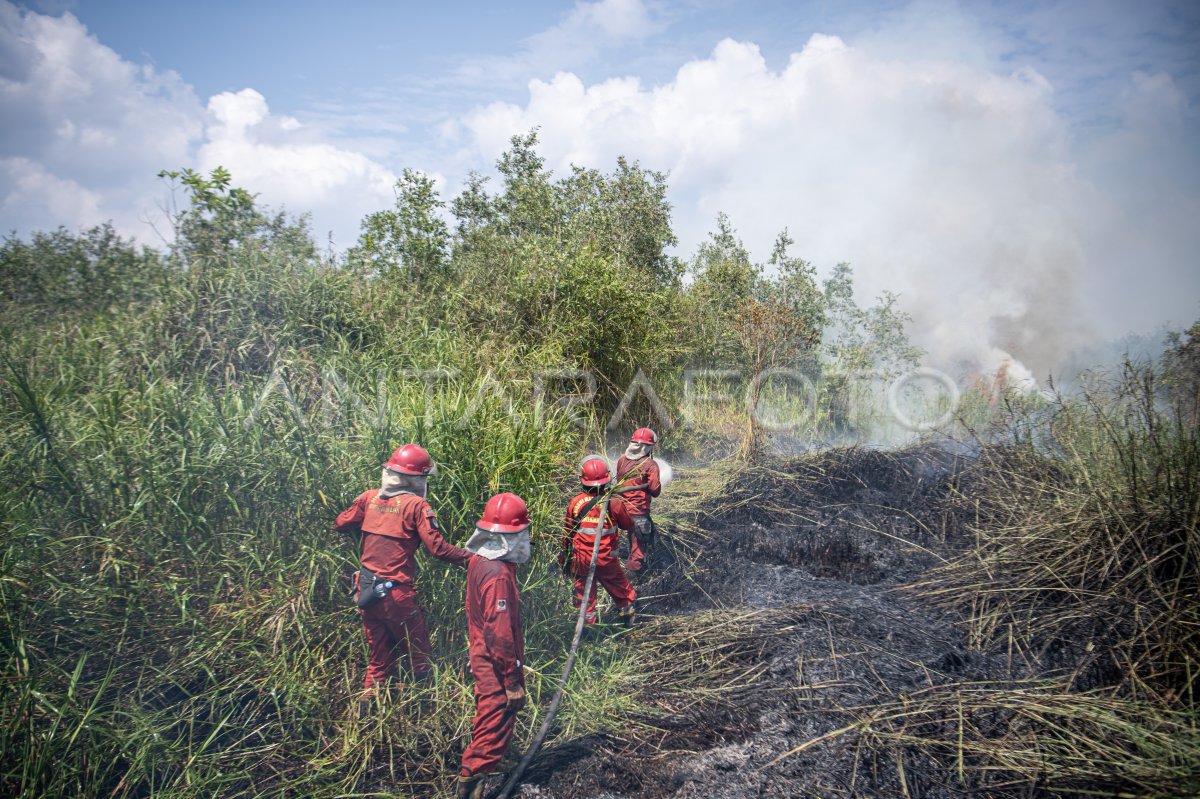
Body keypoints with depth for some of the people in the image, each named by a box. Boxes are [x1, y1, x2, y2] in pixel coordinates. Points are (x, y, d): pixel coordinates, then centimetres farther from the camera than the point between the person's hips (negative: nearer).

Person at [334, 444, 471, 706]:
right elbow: (437, 548, -17)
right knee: (419, 659, 8)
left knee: (379, 659, 21)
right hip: (396, 593, -6)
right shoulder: (416, 505, -12)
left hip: (367, 590, 6)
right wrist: (471, 558, -10)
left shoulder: (370, 497, 3)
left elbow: (340, 524, 13)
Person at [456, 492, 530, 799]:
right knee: (495, 732, 1)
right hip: (496, 668, -10)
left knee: (488, 723, 25)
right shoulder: (498, 574, -28)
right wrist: (514, 682, -20)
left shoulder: (479, 560, 2)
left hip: (482, 658, 10)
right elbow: (500, 634, -27)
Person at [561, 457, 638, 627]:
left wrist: (565, 553, 16)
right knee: (619, 587, 20)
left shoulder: (575, 502, -10)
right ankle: (627, 614, 37)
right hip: (606, 558, -1)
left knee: (583, 590, 16)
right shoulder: (613, 503, -15)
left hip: (581, 558, 1)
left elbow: (567, 531, 2)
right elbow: (628, 525, 2)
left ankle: (588, 621, 23)